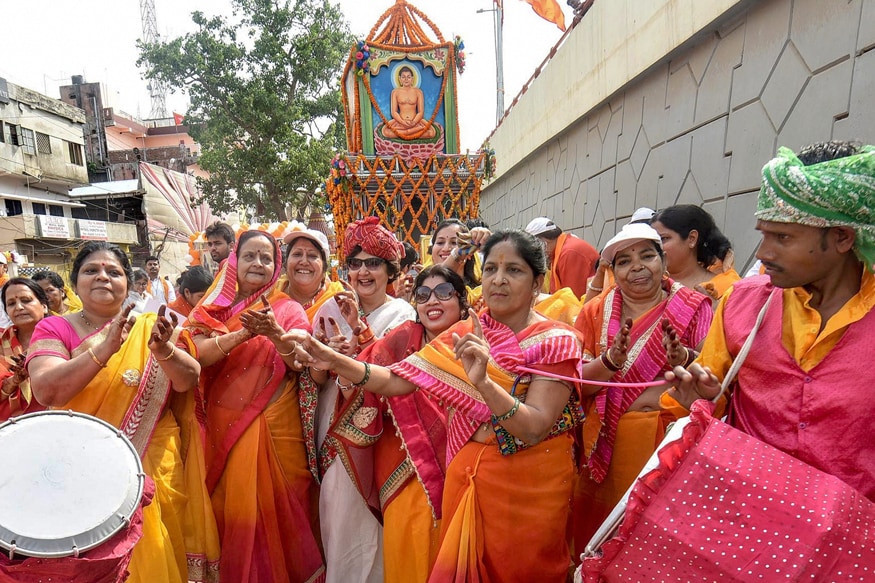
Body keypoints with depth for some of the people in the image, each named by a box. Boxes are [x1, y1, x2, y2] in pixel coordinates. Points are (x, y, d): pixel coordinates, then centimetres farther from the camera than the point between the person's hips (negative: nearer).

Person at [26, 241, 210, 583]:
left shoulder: (148, 327, 2)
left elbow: (188, 382, -8)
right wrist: (105, 349, -30)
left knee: (154, 554, 7)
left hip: (153, 463, 1)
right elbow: (46, 391, -18)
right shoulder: (54, 329, -1)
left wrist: (164, 350, -28)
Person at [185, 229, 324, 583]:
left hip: (273, 426, -2)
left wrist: (275, 333, -29)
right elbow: (199, 354, -9)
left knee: (272, 507, 5)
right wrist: (242, 334, -24)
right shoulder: (216, 308, 6)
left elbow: (303, 365, -12)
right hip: (224, 425, 2)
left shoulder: (288, 309, 0)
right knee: (230, 508, 10)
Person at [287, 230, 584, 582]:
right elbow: (395, 380, -7)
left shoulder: (557, 342, -13)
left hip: (531, 485, -3)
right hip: (467, 477, 4)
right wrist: (333, 360, -21)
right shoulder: (465, 335, -1)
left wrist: (483, 382, -40)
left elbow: (534, 428, -24)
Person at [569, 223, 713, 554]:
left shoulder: (693, 307, -1)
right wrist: (611, 360, -22)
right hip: (609, 444, 1)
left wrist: (683, 359, -24)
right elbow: (578, 384, -3)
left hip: (674, 438, -1)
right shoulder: (595, 312, 1)